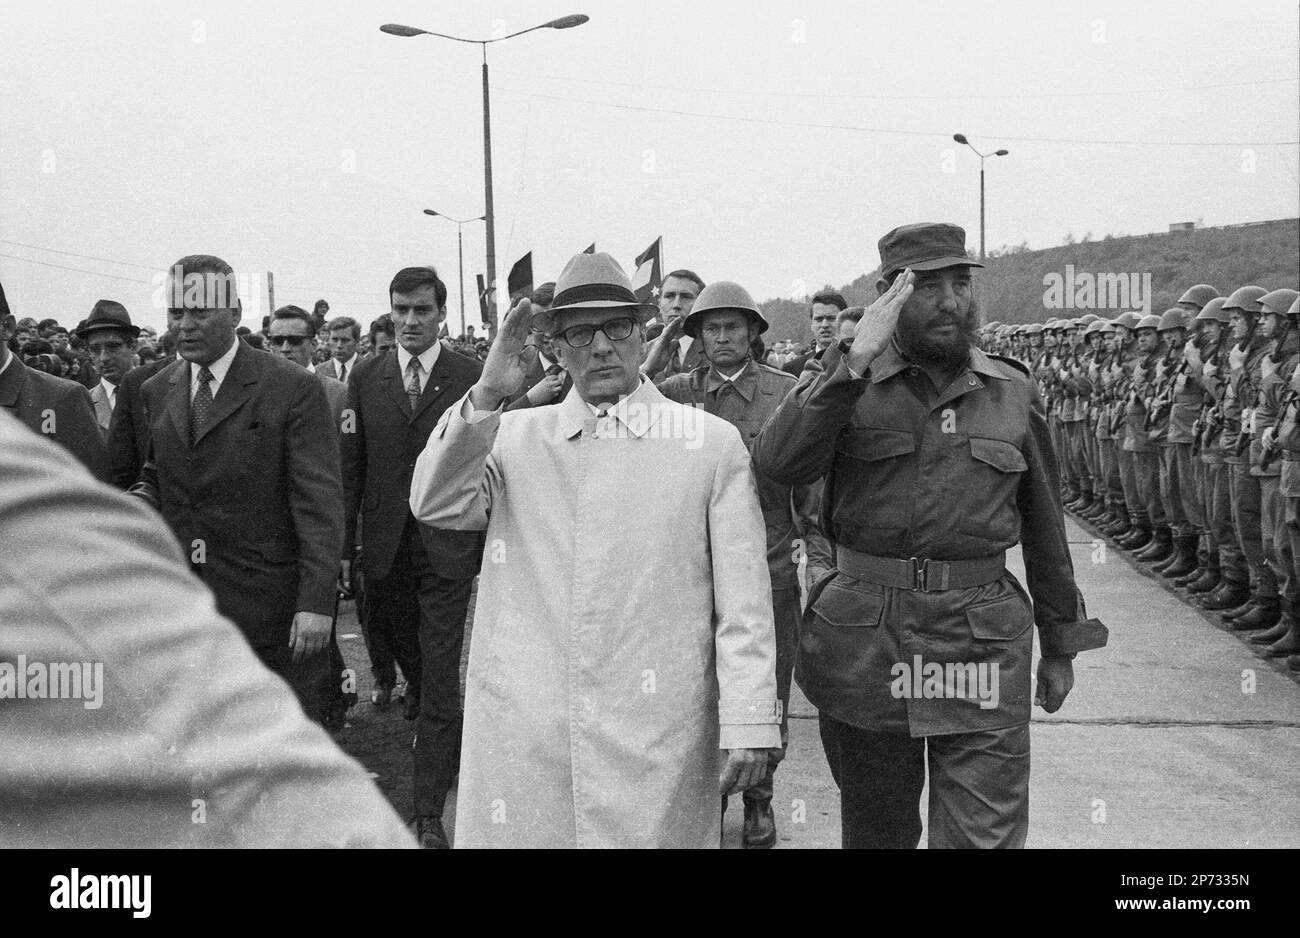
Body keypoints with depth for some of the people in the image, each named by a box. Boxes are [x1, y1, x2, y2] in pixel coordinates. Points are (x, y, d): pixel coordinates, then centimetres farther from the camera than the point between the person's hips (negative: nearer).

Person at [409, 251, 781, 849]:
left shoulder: (713, 443, 3)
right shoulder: (514, 435, 10)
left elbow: (743, 601, 0)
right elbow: (435, 506, -4)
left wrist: (749, 725, -6)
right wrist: (485, 397, -13)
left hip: (656, 738, -1)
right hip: (523, 730, 2)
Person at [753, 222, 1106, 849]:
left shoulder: (1013, 391, 6)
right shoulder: (846, 383, 1)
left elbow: (1043, 524, 13)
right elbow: (777, 464, -18)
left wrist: (1061, 644, 16)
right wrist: (855, 361, -23)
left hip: (982, 647, 0)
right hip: (864, 641, 0)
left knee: (987, 836, -4)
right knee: (875, 831, 16)